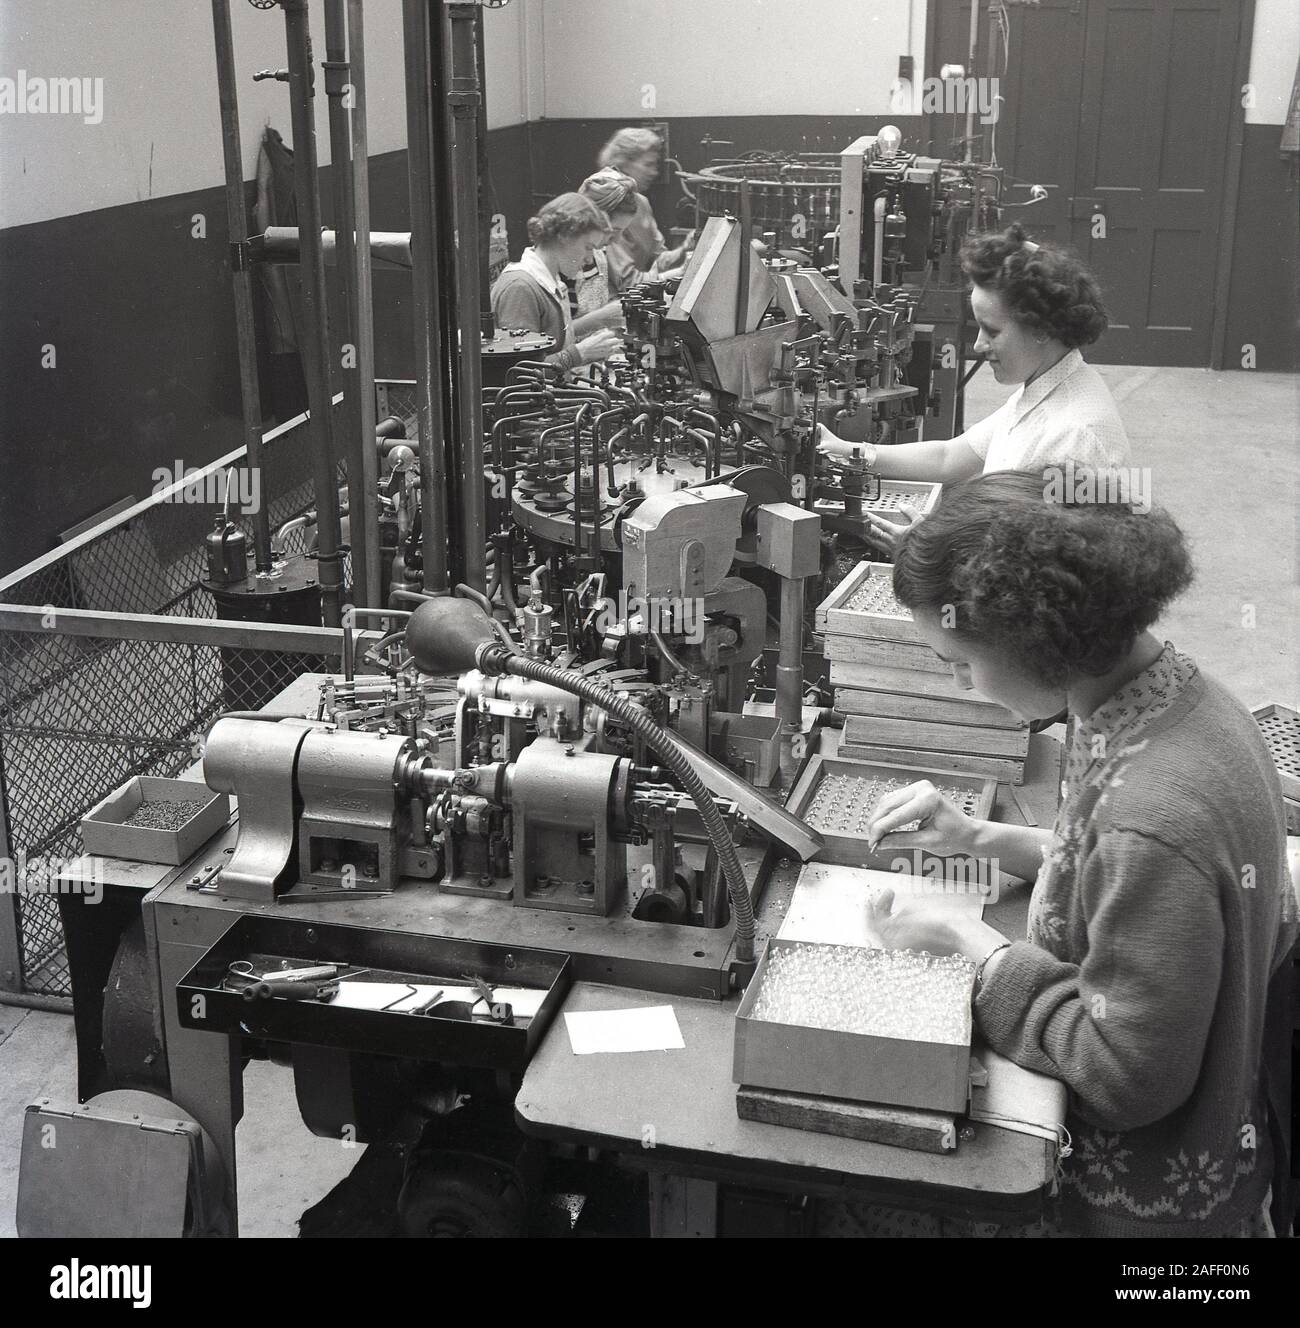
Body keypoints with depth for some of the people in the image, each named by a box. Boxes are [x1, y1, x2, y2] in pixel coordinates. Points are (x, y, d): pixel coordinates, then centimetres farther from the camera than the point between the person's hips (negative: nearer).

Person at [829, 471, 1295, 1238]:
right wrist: (980, 840, 2)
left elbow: (1126, 1078, -24)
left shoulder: (1154, 819, -35)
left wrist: (969, 940, -17)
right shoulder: (1183, 694, -6)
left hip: (1147, 1195, -8)